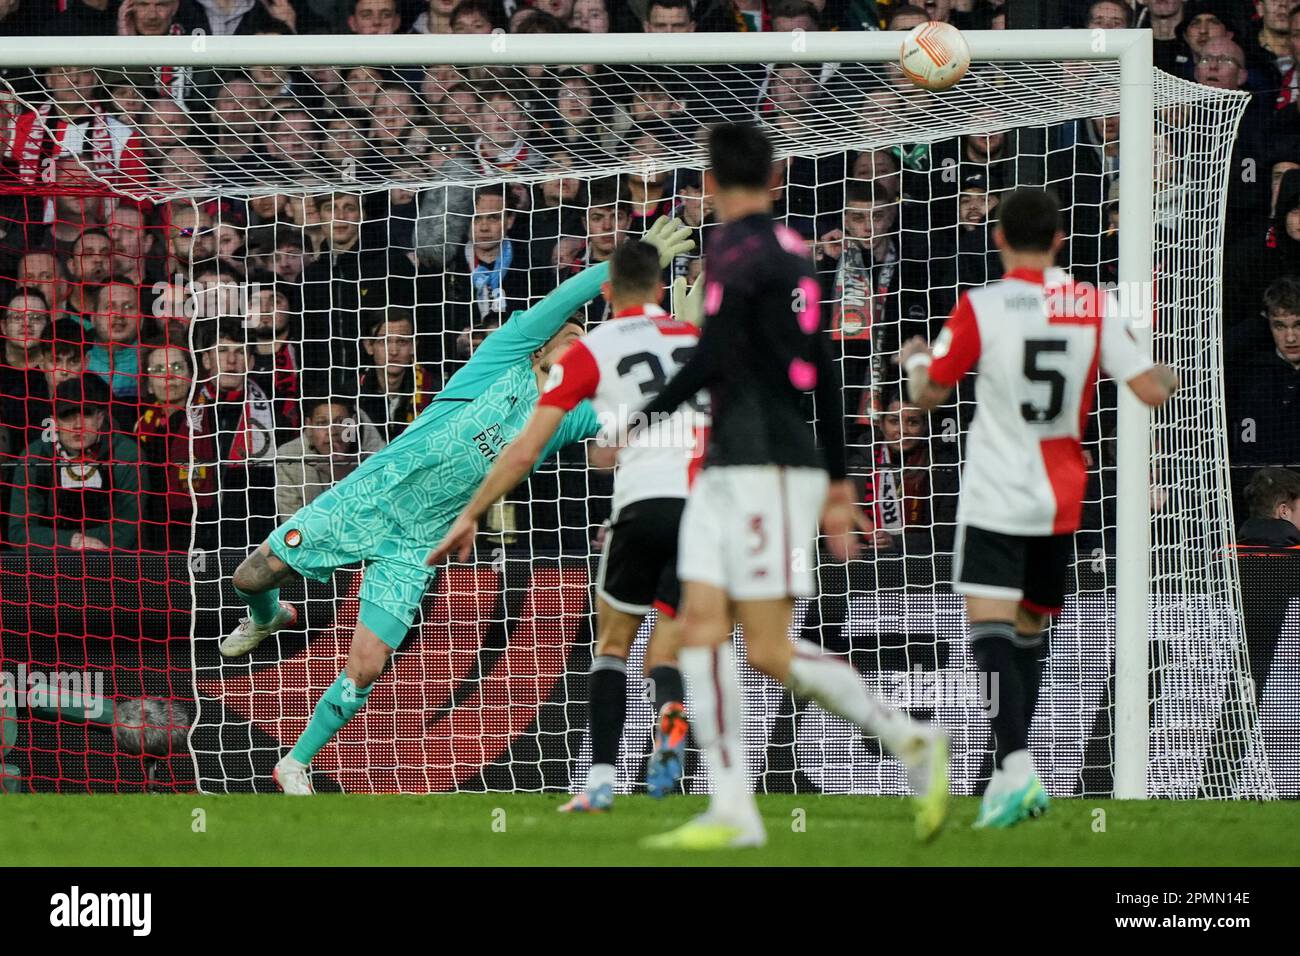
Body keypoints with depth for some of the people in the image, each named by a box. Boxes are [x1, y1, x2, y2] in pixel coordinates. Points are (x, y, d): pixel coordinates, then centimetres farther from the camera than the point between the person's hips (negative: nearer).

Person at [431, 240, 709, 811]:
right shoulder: (697, 339, 19)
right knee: (664, 660, 9)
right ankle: (672, 711, -27)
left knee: (613, 643, 17)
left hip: (646, 500, -3)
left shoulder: (590, 351, 8)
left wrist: (470, 516, 11)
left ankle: (601, 782, 5)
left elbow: (526, 449, 4)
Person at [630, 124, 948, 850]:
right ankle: (734, 811, -4)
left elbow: (713, 360, -17)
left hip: (766, 467, -9)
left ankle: (912, 741, -2)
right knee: (702, 627, 2)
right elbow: (825, 373, 21)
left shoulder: (738, 251, -10)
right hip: (728, 468, 9)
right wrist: (839, 479, 25)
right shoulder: (792, 251, 17)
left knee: (769, 649, -9)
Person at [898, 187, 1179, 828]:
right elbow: (1153, 389, 0)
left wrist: (913, 360, 23)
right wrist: (1167, 373, 24)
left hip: (996, 500, -4)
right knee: (1028, 634, 18)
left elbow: (927, 395, 0)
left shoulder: (981, 307, -8)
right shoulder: (1091, 307, 0)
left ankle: (1017, 766, -30)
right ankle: (1011, 776, 19)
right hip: (1060, 503, 4)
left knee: (992, 632, -12)